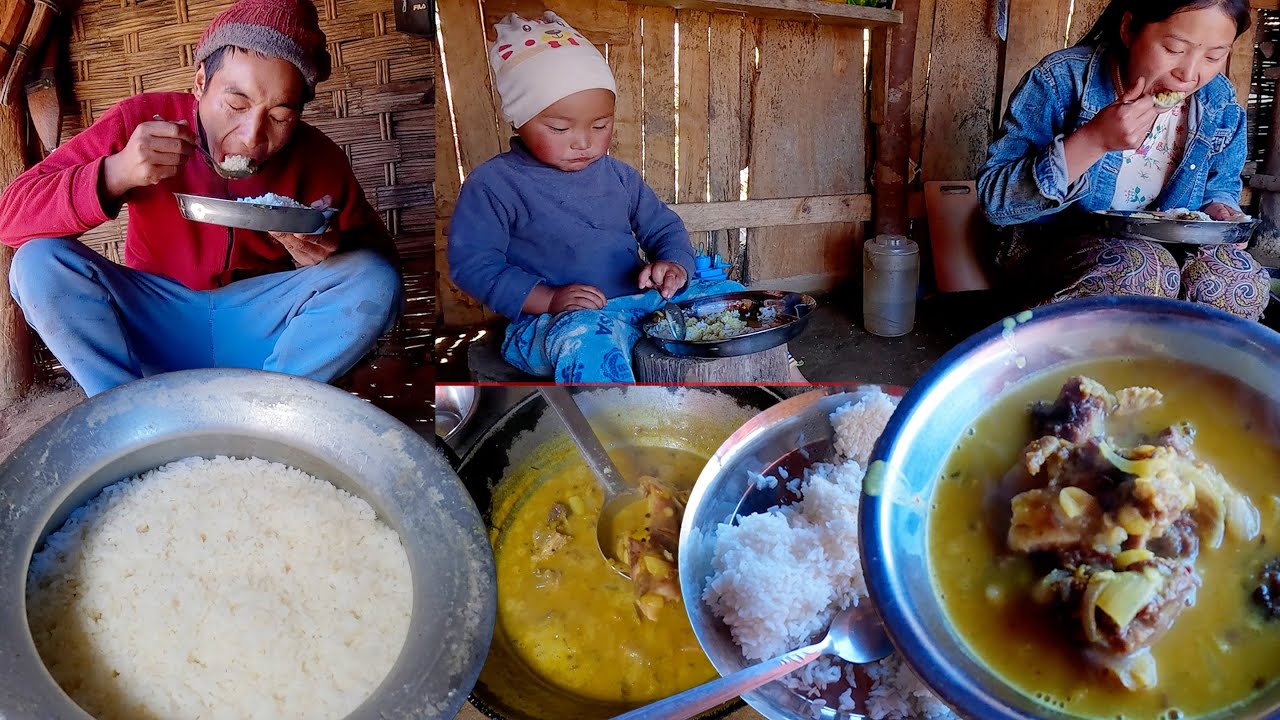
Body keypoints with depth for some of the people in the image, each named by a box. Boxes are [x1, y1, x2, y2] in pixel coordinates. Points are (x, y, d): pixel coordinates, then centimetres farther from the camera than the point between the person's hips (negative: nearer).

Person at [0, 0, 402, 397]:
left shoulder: (318, 160, -13)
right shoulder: (141, 121, -14)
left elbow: (377, 256, -2)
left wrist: (331, 253, -27)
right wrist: (116, 174, -34)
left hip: (264, 323, 0)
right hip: (153, 323, 0)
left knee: (376, 283, -23)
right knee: (39, 264, -23)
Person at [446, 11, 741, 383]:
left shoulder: (619, 176, 14)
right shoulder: (495, 184, -4)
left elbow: (664, 228, 20)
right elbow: (471, 263, -9)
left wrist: (675, 265, -6)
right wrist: (547, 298, -21)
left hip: (643, 300, 6)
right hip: (554, 322, -6)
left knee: (727, 294, -3)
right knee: (590, 340, -41)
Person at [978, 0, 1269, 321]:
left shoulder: (1219, 101, -2)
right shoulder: (1062, 79, -18)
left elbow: (1221, 184, 18)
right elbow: (994, 199, -23)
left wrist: (1218, 209, -8)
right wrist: (1094, 140, -34)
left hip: (1162, 245, 5)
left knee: (1242, 279, -26)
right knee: (1144, 270, -35)